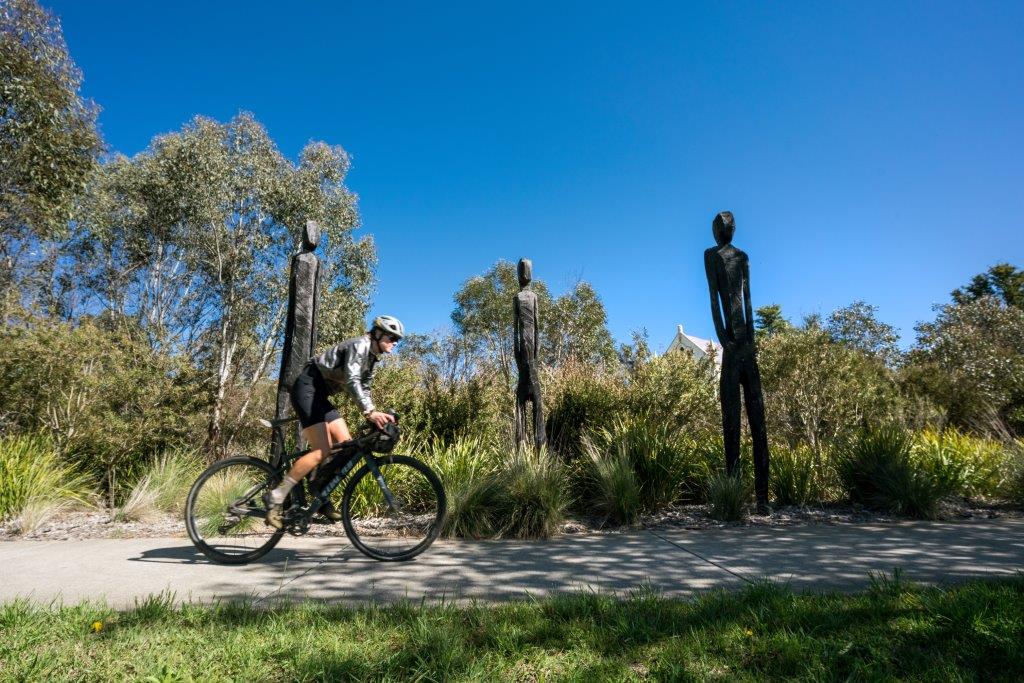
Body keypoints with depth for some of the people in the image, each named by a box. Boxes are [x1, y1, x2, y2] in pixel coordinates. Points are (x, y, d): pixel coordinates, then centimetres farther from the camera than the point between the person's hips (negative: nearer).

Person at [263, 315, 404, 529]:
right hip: (307, 389, -10)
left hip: (319, 395, 10)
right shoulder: (360, 345, -17)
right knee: (322, 451, -17)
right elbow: (351, 381, -32)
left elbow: (363, 388, 16)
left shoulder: (372, 357, 13)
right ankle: (275, 497, -11)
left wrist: (376, 415, 4)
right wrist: (370, 411, -43)